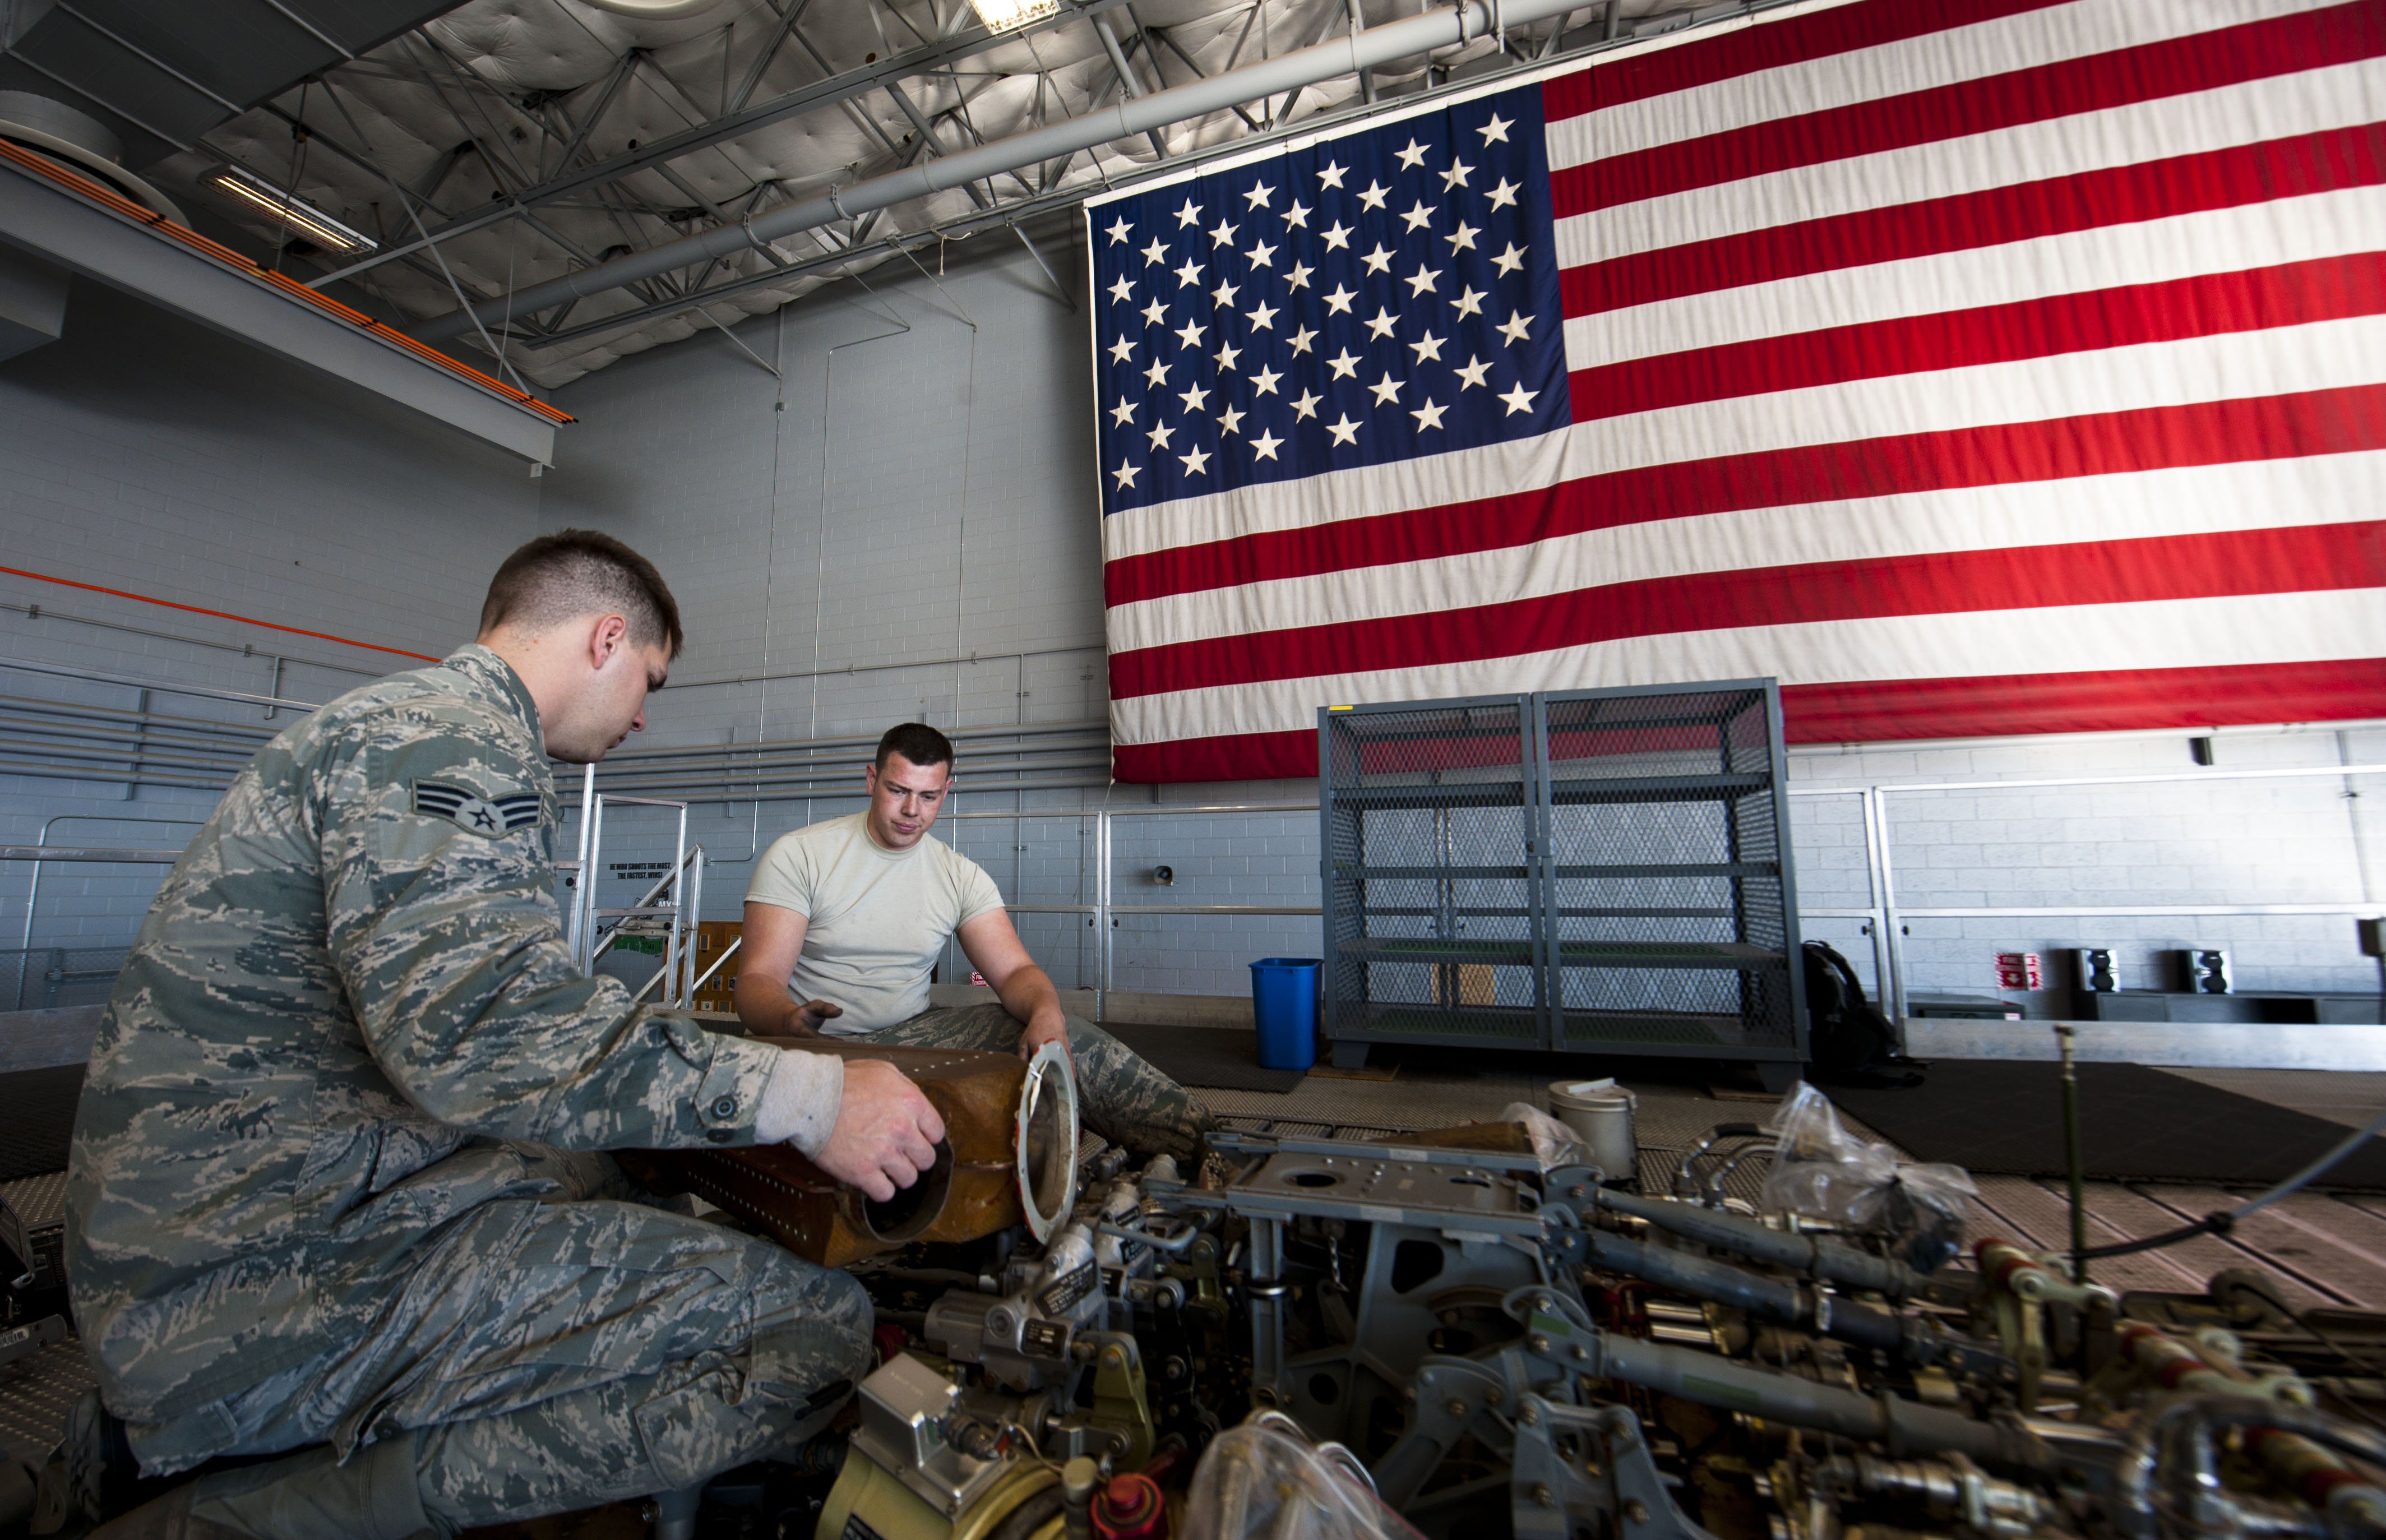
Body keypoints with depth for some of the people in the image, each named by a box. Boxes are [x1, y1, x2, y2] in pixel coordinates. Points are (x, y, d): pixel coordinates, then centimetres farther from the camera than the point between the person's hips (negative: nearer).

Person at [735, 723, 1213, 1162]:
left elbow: (1014, 971, -3)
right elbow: (757, 981, -10)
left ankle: (1191, 1139, -17)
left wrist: (1046, 1013, -28)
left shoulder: (961, 875, 3)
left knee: (1064, 1032, -20)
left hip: (913, 1036, 2)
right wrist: (792, 1021, -36)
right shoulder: (797, 855, -6)